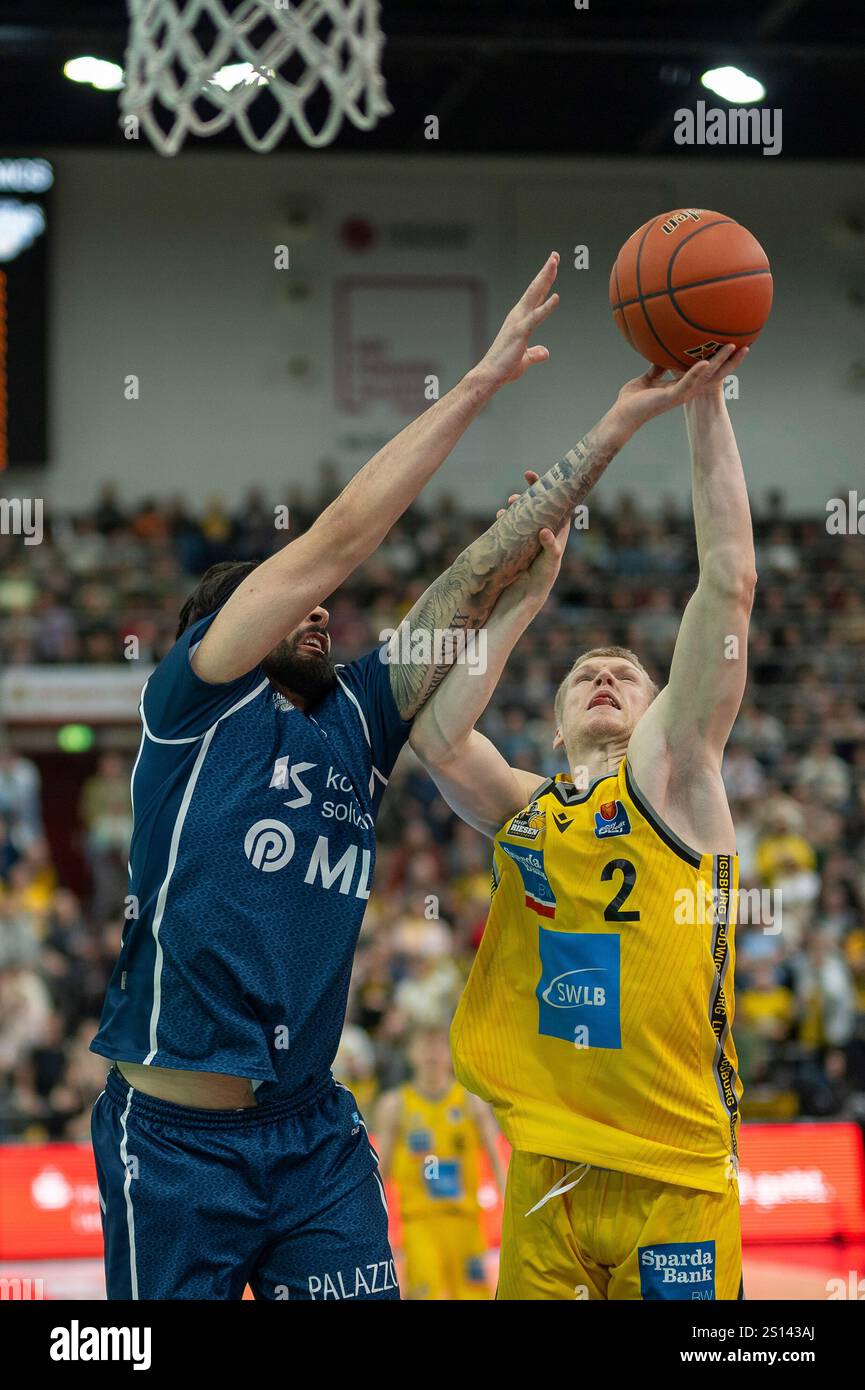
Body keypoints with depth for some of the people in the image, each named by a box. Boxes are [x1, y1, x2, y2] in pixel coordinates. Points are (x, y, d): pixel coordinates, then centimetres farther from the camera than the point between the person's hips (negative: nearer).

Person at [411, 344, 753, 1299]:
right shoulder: (521, 807, 14)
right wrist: (518, 602, -4)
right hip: (544, 1175, 3)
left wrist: (705, 401, -9)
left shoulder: (672, 773, 5)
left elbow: (729, 585, -4)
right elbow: (432, 735, -7)